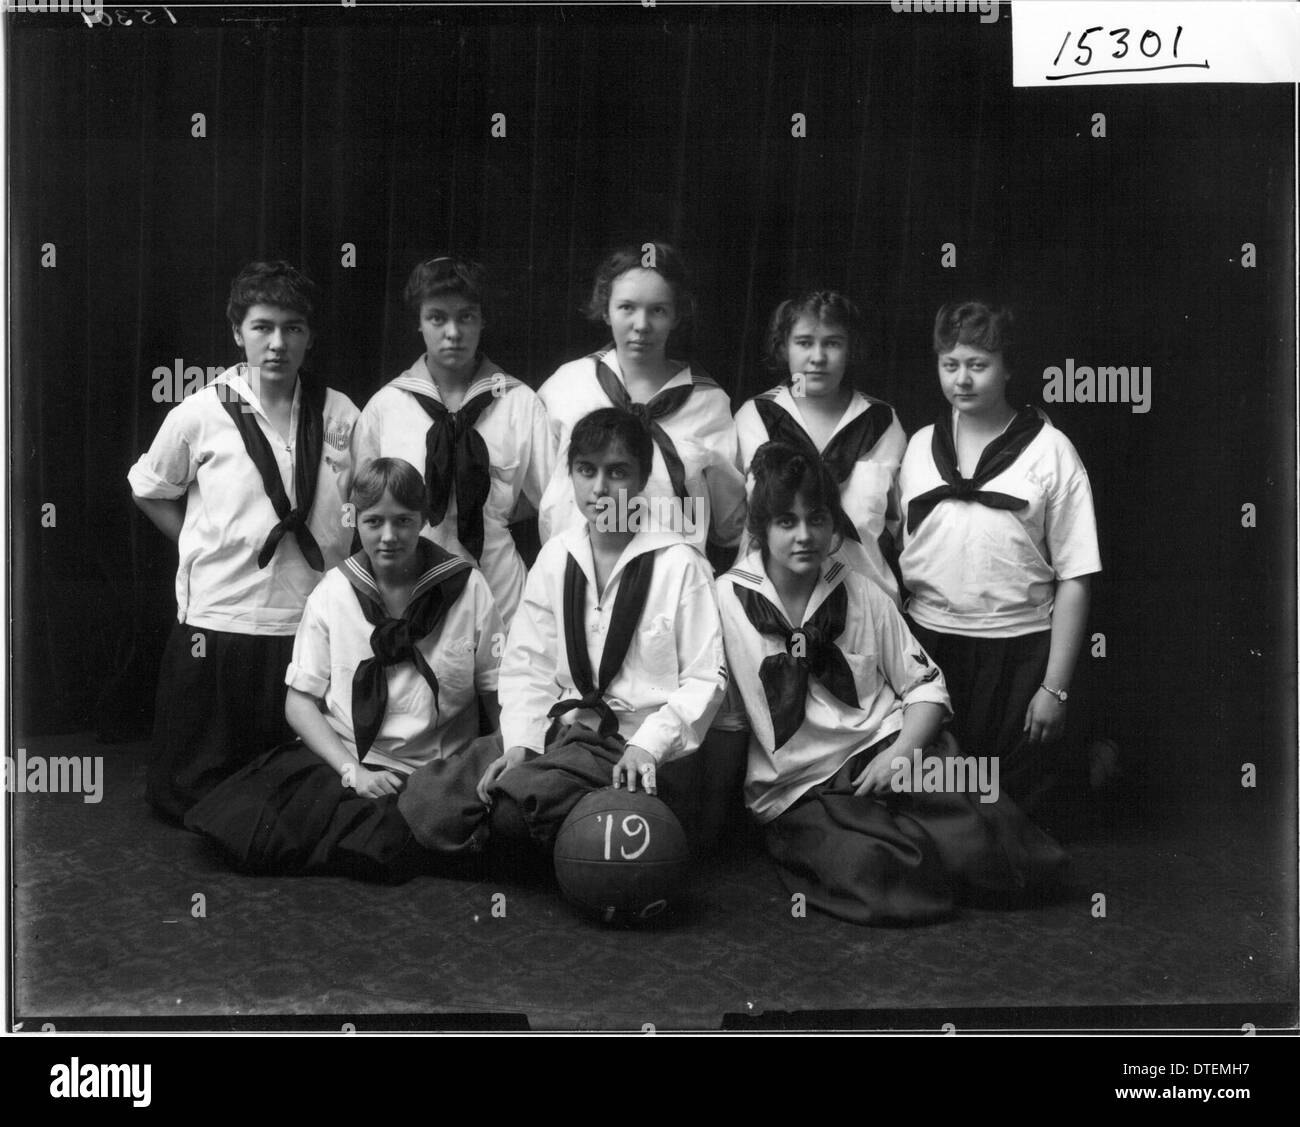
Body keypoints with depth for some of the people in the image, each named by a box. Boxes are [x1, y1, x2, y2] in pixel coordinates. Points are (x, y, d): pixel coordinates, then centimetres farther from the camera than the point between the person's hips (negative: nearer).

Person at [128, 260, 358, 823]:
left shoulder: (340, 415, 2)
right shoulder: (201, 413, -2)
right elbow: (148, 491, 12)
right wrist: (204, 548, 4)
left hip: (310, 622, 1)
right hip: (218, 618, -1)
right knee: (195, 786, 9)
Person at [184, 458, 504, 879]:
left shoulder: (467, 588, 0)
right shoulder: (333, 591, 4)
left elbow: (501, 696, 4)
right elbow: (300, 701, 5)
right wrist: (352, 771, -10)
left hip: (433, 770, -1)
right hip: (336, 760, 2)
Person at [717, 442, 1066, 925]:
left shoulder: (863, 595, 7)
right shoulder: (728, 599, -2)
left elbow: (926, 686, 7)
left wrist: (900, 754, -9)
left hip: (884, 749, 2)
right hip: (798, 792, -2)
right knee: (870, 869, -31)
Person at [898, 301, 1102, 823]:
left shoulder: (1049, 451, -2)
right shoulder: (919, 446, 8)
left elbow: (1074, 578, -3)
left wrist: (1056, 687, -7)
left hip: (1018, 648, -3)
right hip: (925, 646, 3)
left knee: (1020, 807, 3)